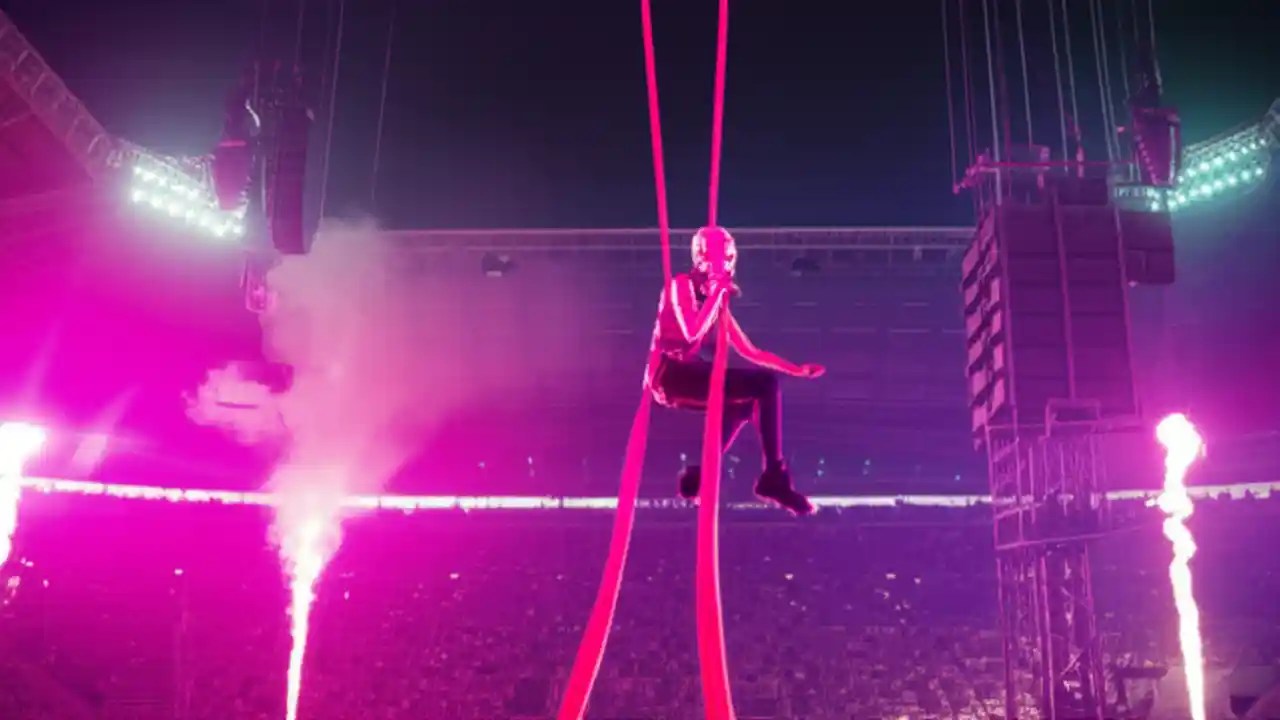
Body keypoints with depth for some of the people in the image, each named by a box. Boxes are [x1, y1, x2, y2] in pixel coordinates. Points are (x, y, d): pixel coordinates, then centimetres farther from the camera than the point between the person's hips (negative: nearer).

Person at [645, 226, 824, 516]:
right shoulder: (682, 284, -3)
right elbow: (692, 333, -20)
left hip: (689, 376, 8)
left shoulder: (716, 301, 18)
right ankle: (774, 477, -17)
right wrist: (716, 291, -10)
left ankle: (699, 474, 10)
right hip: (671, 374, -8)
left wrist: (797, 369, 13)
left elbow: (750, 351, 19)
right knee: (766, 383, -16)